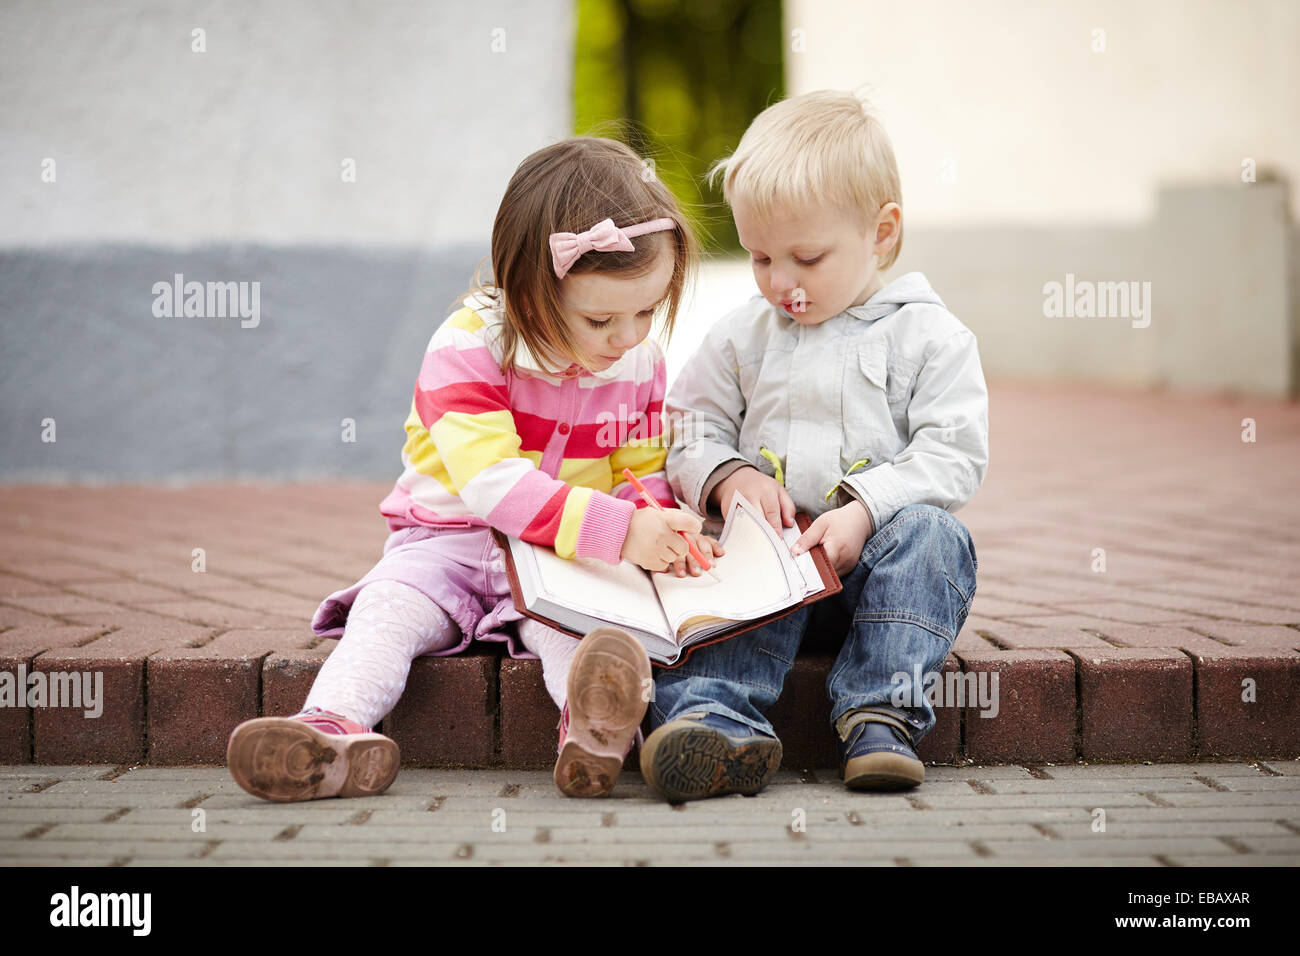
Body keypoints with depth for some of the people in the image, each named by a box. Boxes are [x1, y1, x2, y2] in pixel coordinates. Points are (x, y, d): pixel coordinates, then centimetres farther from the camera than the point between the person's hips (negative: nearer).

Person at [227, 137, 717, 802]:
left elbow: (646, 477, 11)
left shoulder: (638, 365, 1)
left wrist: (659, 528, -16)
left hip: (564, 556, 1)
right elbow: (493, 484, -26)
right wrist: (616, 530, -34)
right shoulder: (467, 349, -15)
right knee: (388, 608, -29)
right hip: (451, 542, 0)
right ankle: (334, 729, -52)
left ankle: (595, 722, -63)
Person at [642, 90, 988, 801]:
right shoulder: (742, 335, 14)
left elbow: (953, 455, -5)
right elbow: (692, 429, 17)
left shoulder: (929, 336, 3)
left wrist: (865, 511, -20)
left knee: (930, 532, -31)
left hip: (874, 555, -1)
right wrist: (727, 477, -7)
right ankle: (713, 716, -52)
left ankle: (878, 712, -37)